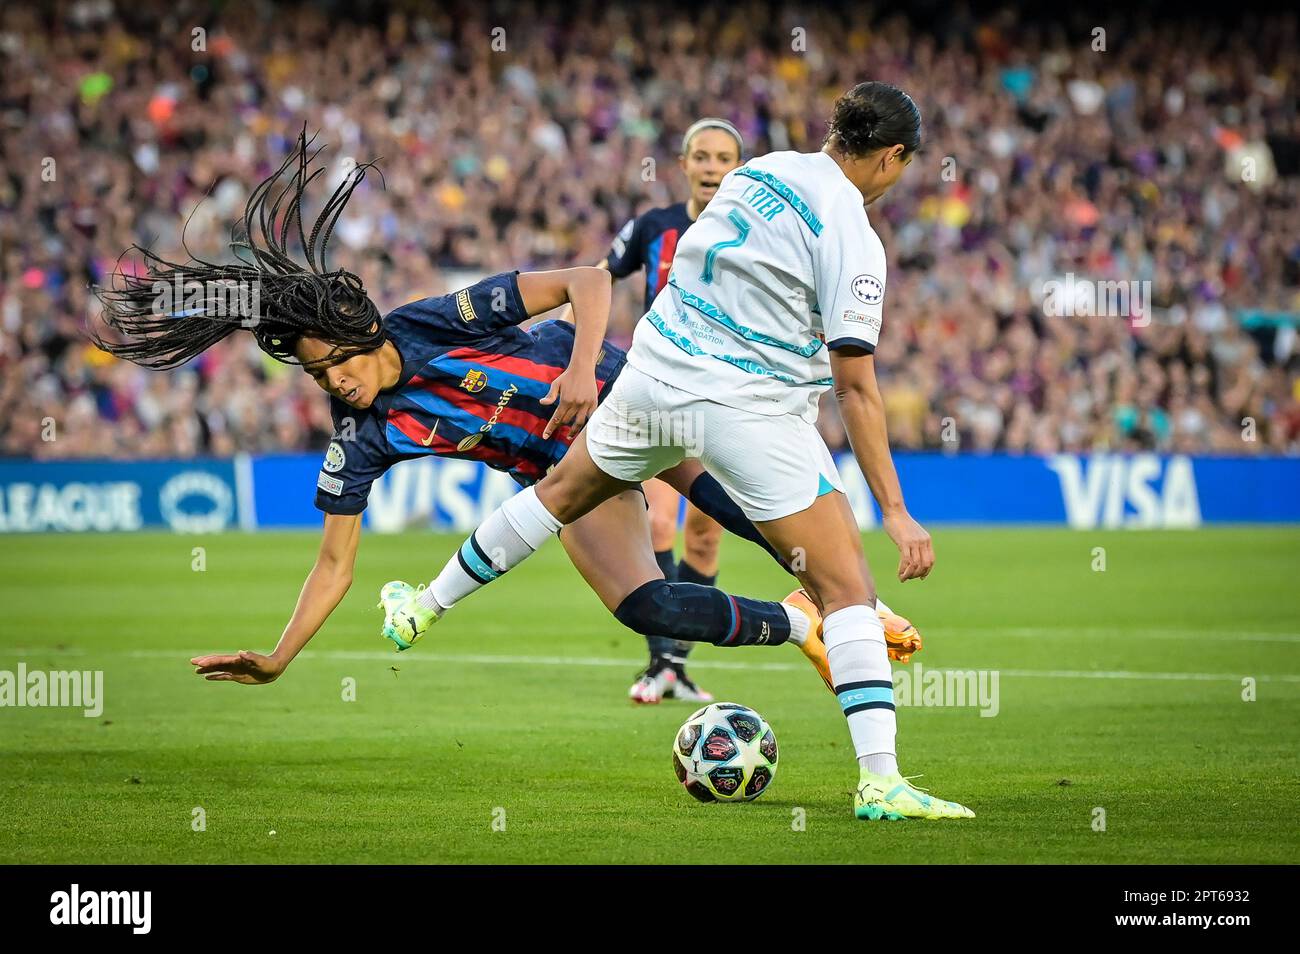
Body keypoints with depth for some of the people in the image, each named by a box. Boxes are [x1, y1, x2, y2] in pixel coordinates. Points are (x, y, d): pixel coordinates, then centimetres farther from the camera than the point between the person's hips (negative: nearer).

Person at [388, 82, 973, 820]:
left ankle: (427, 608, 45)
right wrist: (895, 509, -12)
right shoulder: (853, 237, -10)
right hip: (751, 407, -6)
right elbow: (855, 386, -13)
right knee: (847, 587, -5)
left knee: (564, 491, 31)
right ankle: (879, 780, -18)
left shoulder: (758, 172, 10)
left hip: (656, 372, 6)